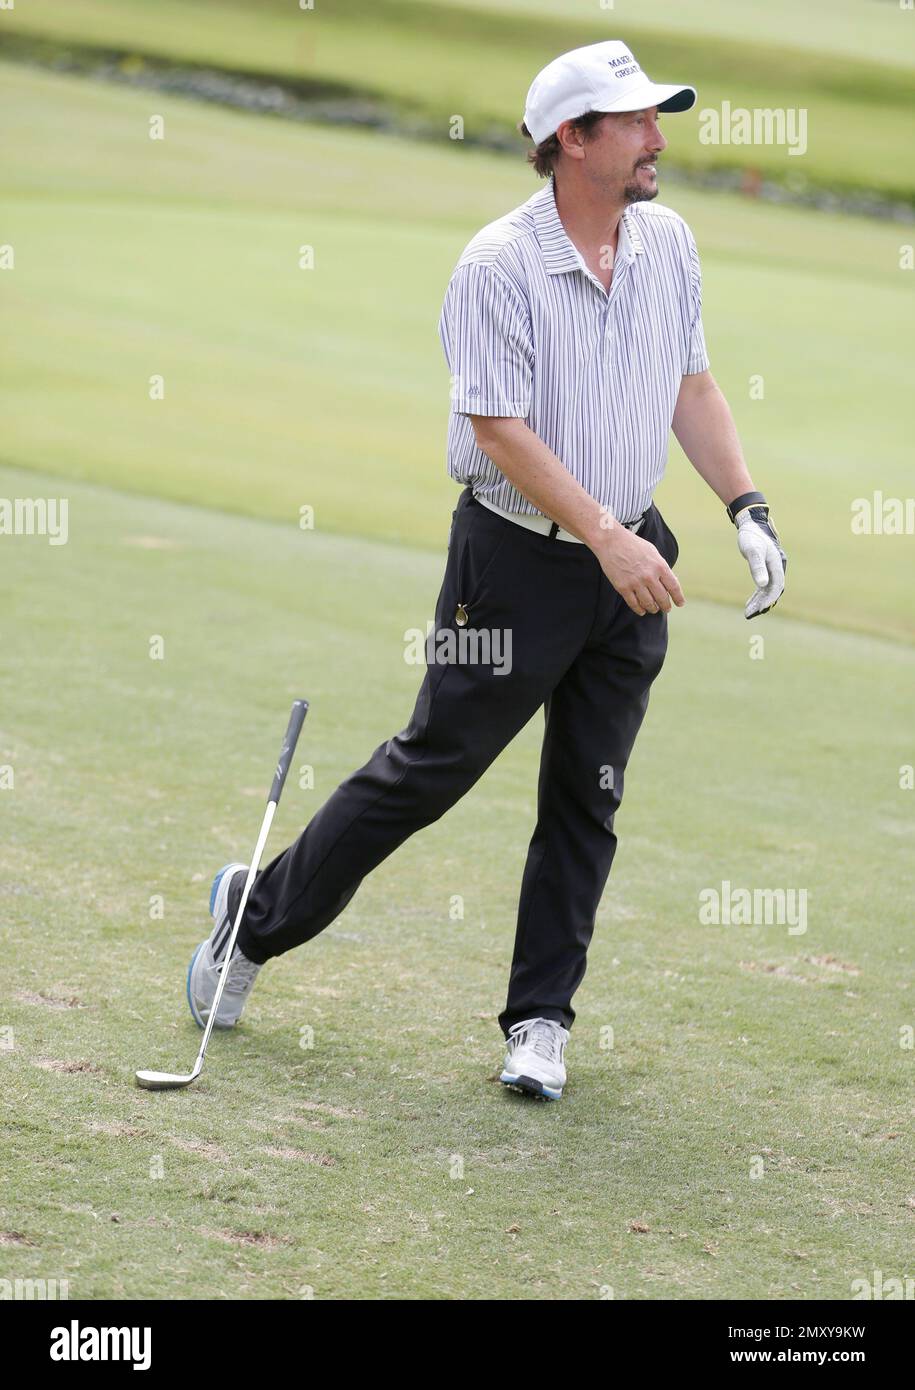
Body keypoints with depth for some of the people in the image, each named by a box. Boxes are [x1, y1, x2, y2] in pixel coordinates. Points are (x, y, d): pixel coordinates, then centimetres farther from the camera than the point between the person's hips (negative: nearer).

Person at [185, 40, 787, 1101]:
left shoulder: (667, 241, 4)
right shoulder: (498, 267, -17)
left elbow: (691, 385, 13)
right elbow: (502, 430, -20)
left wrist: (748, 511, 3)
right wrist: (606, 536, -25)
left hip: (629, 562, 6)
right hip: (519, 562, -6)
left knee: (588, 802, 7)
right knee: (429, 769, 2)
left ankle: (540, 1020, 15)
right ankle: (258, 920, 19)